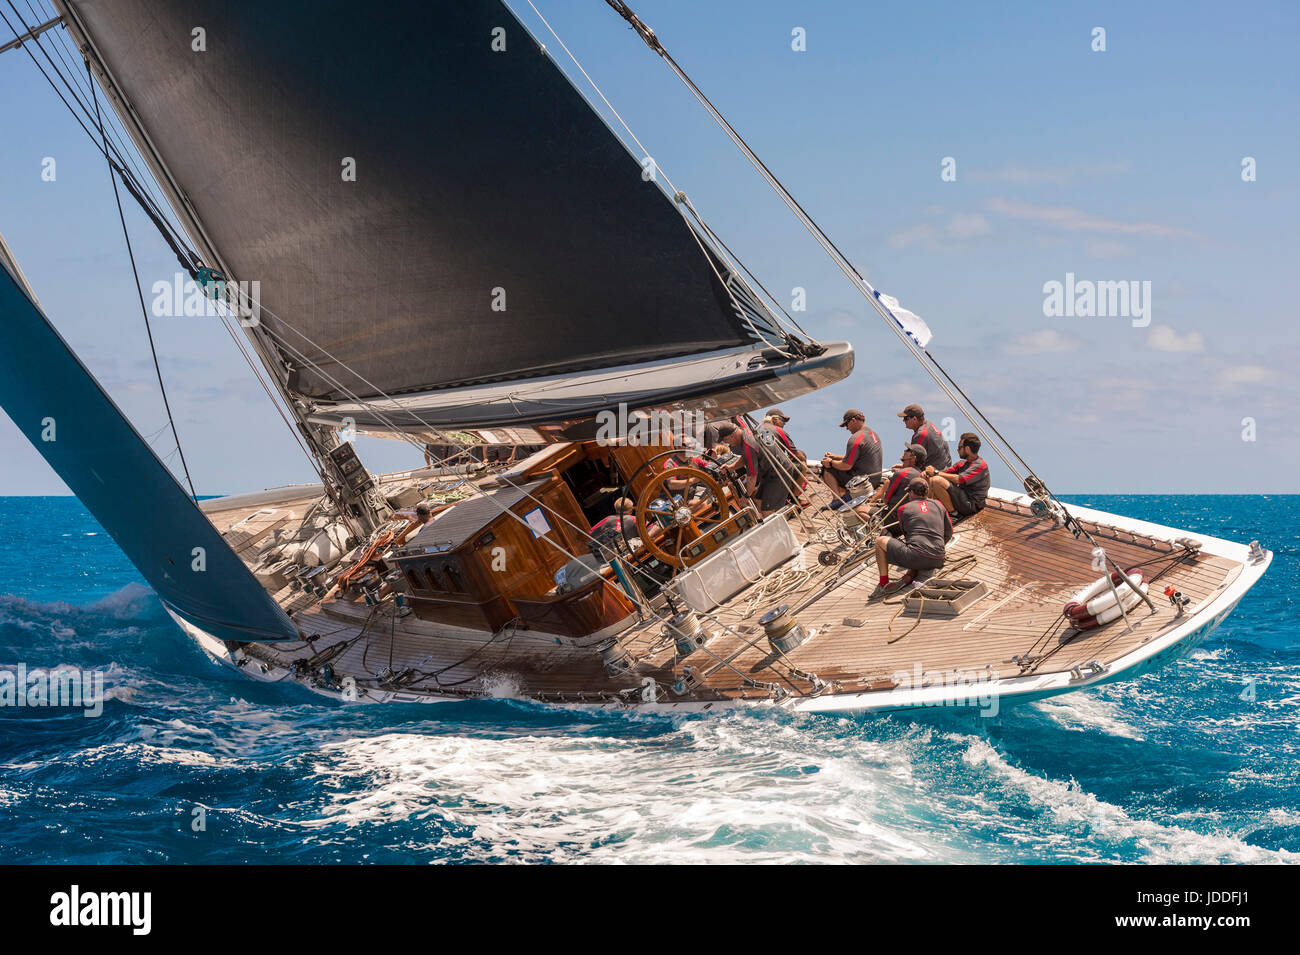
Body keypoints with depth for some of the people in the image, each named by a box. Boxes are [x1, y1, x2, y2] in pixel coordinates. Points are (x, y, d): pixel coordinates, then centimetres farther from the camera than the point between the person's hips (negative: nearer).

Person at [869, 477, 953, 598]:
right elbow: (949, 532, 23)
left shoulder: (903, 509, 10)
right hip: (937, 561, 4)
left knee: (880, 541, 15)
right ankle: (910, 575, 6)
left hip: (915, 557, -4)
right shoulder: (938, 505, 17)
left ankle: (884, 584, 7)